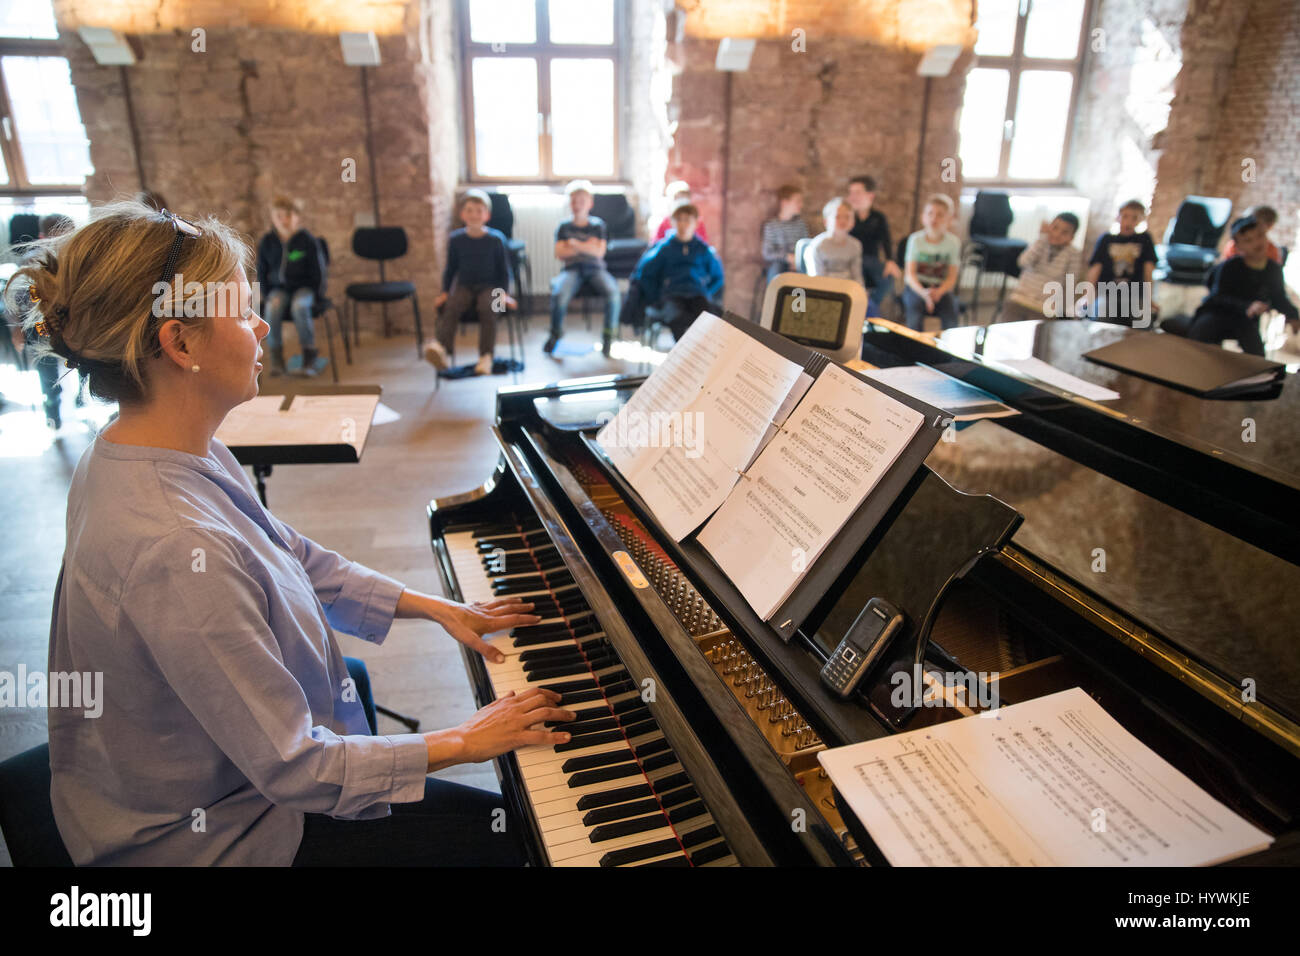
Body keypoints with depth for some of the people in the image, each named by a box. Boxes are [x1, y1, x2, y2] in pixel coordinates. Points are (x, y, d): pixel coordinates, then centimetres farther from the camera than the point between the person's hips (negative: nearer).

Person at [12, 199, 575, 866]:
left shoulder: (138, 451, -6)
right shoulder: (175, 549, -38)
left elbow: (297, 561, 4)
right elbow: (292, 768, -30)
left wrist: (439, 608, 4)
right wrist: (464, 742, -19)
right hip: (212, 834, -8)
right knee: (499, 833, 1)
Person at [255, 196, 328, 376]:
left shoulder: (308, 241, -7)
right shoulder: (266, 242, 2)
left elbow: (318, 271, -2)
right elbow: (261, 273, 10)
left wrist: (316, 295, -7)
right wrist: (268, 295, 0)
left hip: (304, 287, -2)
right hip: (279, 288, 3)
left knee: (299, 306, -36)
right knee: (273, 307, -32)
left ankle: (309, 355, -20)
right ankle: (275, 356, -19)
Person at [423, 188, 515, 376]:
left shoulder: (496, 239, 2)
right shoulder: (455, 239, 7)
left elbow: (504, 269, 7)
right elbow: (450, 268, 16)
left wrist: (503, 293, -5)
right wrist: (445, 291, 6)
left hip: (489, 286, -2)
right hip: (464, 286, 2)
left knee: (488, 308, -34)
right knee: (450, 306, -29)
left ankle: (486, 356, -34)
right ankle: (441, 348, -46)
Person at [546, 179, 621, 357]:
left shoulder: (598, 224, 9)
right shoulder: (564, 226, 10)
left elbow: (599, 252, -3)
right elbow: (559, 253, 0)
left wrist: (574, 244, -9)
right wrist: (587, 246, -4)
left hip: (595, 268, 0)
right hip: (572, 269, 0)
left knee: (613, 292, -31)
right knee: (559, 293, -32)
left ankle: (609, 336, -16)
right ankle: (555, 334, -8)